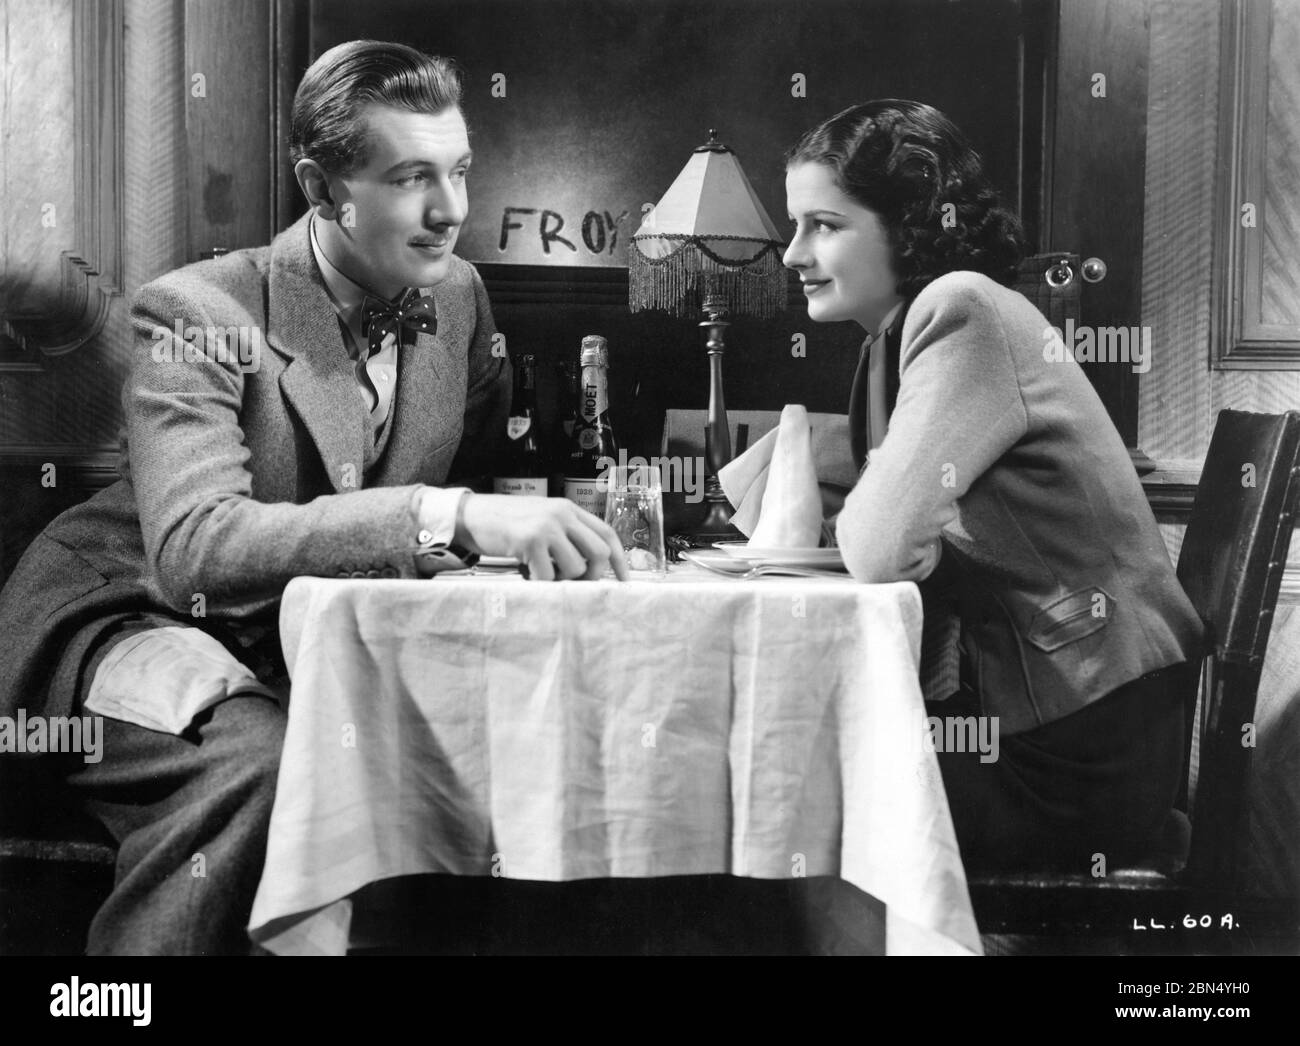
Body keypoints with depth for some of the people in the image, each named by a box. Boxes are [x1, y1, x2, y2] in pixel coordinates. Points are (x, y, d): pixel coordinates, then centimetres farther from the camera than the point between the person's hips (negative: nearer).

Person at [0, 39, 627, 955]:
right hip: (126, 616, -5)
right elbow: (192, 549, -35)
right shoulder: (199, 314, -20)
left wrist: (564, 519, -17)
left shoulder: (459, 297, -1)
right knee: (253, 761, -35)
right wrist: (451, 515, -46)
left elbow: (497, 474, 8)